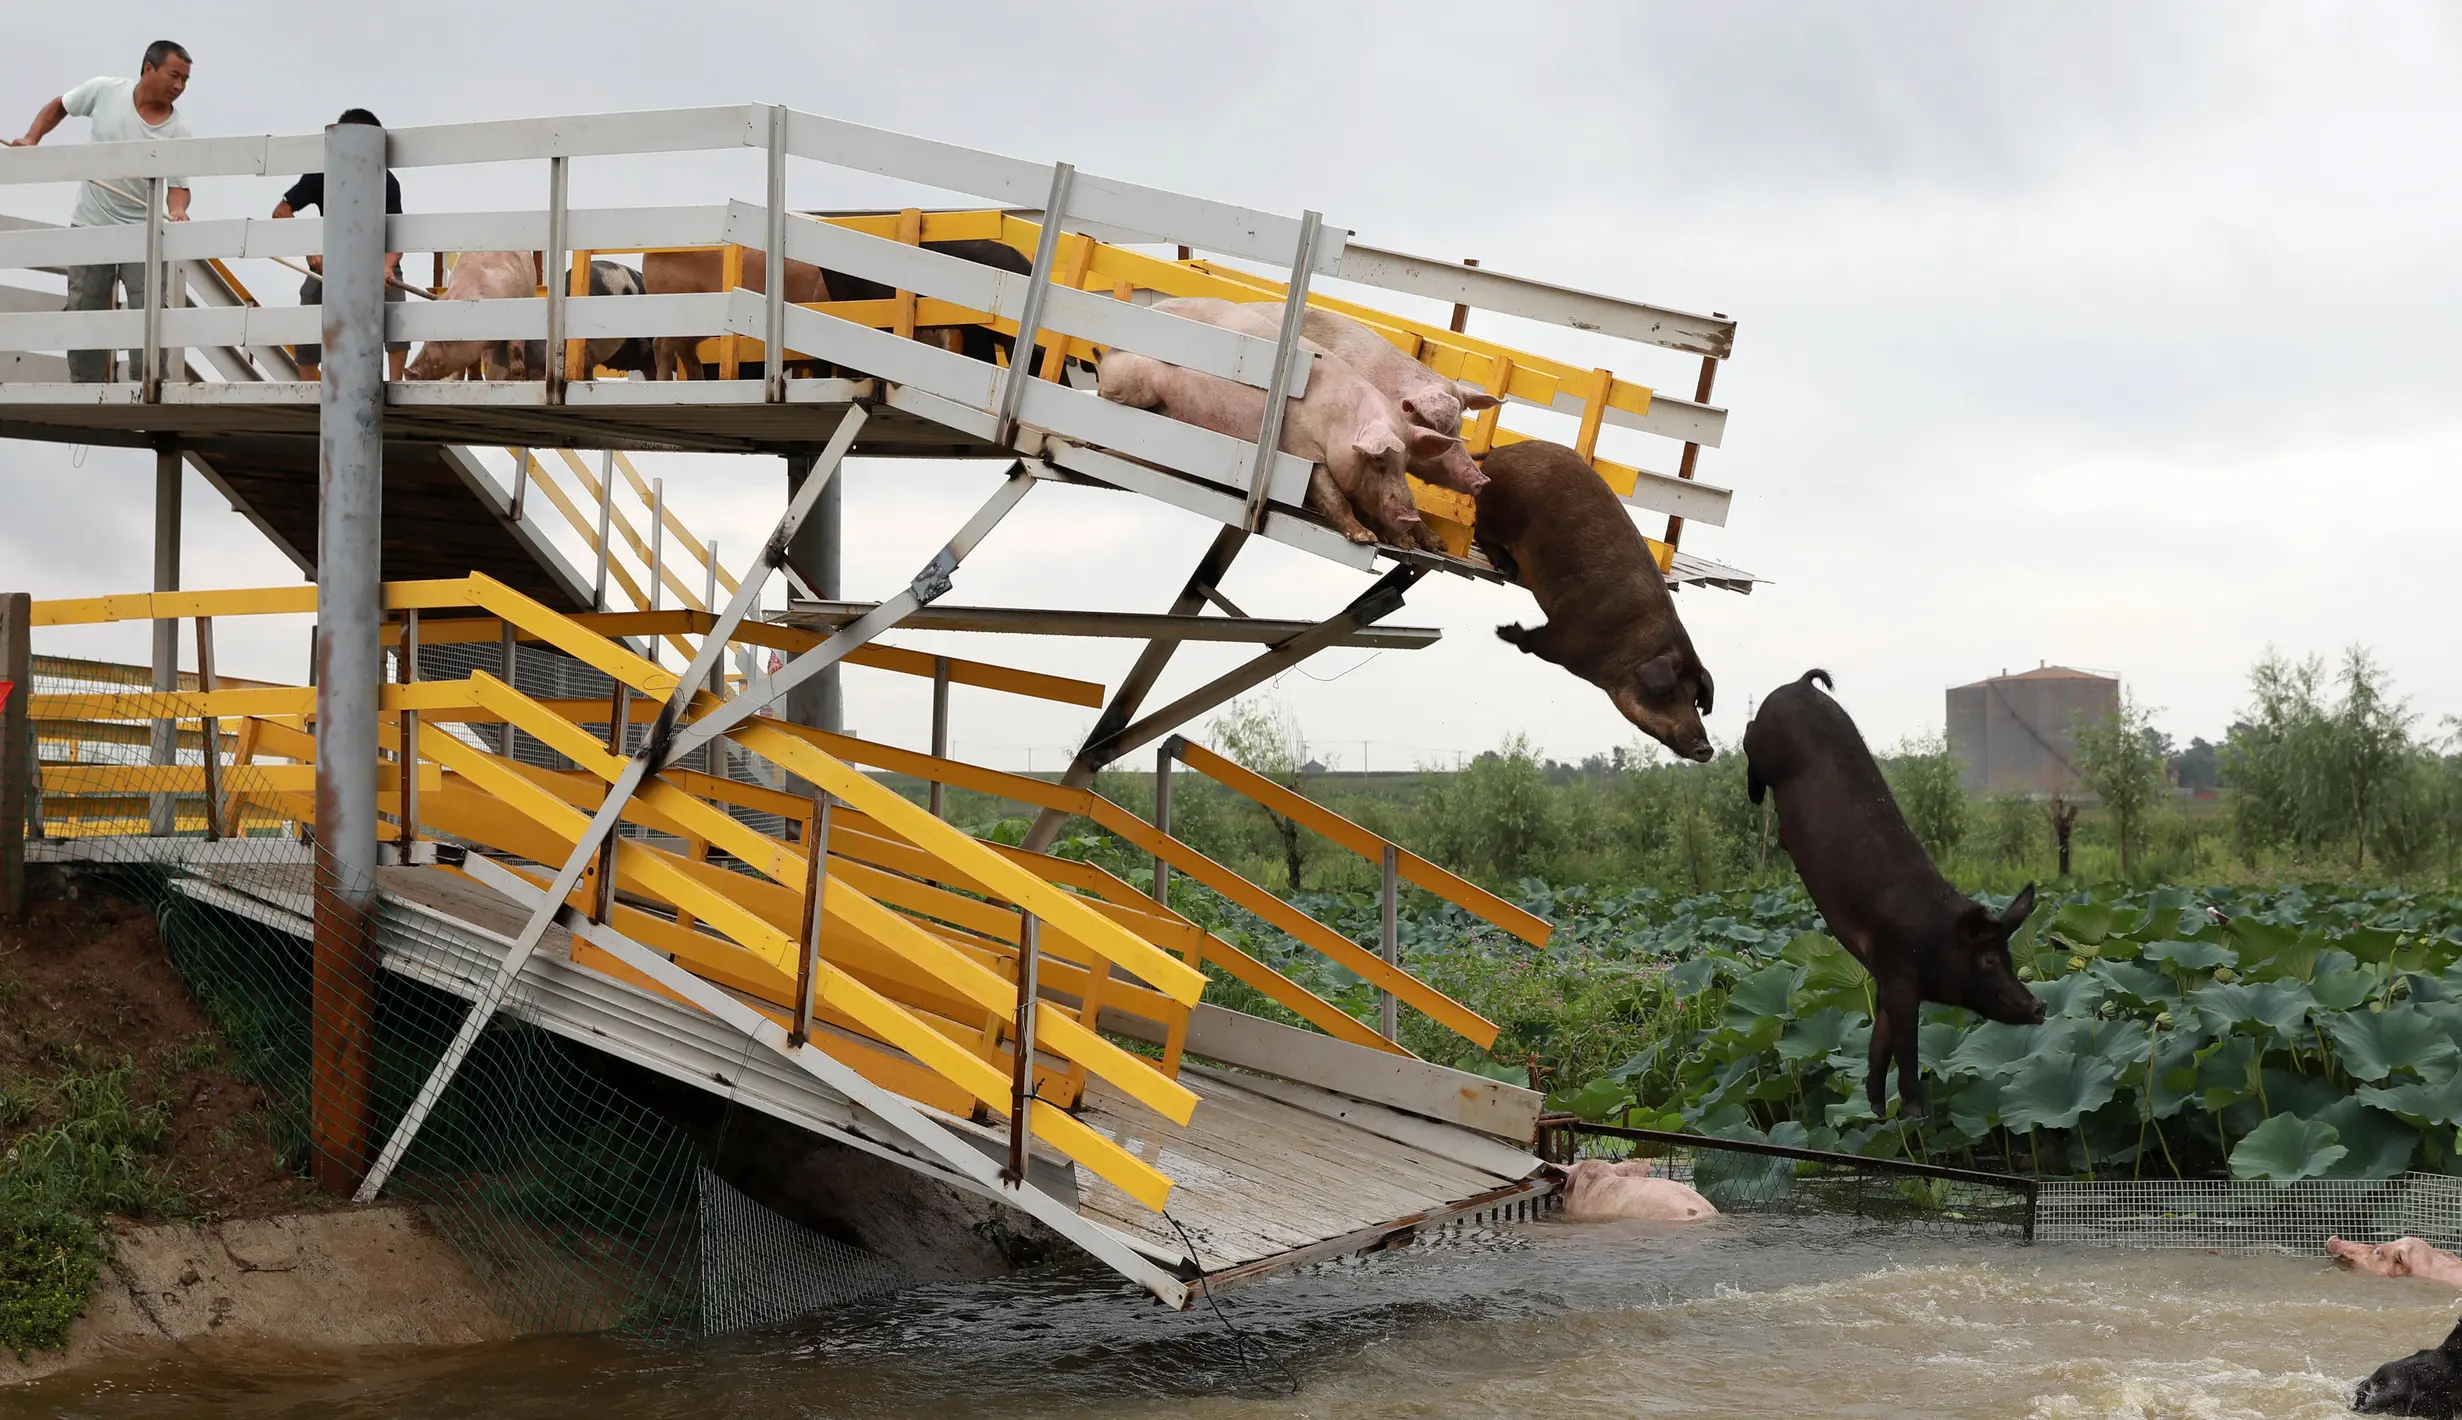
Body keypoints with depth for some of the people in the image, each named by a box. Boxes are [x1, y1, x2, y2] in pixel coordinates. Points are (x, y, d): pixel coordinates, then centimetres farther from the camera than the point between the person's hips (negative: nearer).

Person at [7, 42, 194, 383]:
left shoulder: (177, 129, -10)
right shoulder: (103, 90, -6)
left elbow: (178, 184, -13)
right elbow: (58, 106, 12)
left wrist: (178, 210, -35)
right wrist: (31, 138, -2)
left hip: (143, 232, -2)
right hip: (90, 226, 2)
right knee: (83, 317, 6)